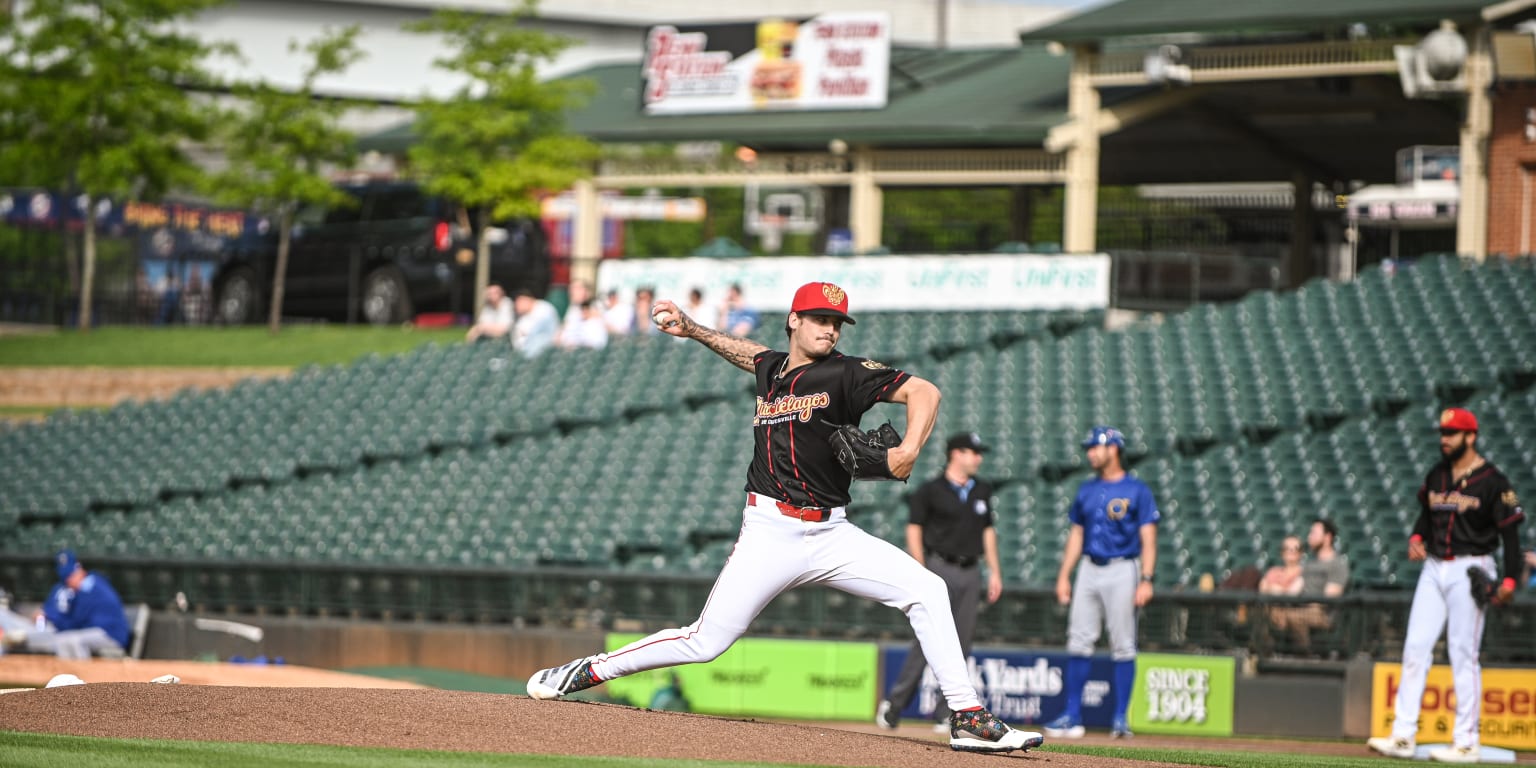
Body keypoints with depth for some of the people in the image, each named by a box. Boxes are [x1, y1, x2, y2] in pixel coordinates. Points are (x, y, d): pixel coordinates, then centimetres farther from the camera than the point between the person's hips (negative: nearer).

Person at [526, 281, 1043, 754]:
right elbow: (747, 352, 36)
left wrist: (908, 450, -23)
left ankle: (968, 718, -13)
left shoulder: (845, 374, 0)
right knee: (704, 642, -7)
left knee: (925, 590, -16)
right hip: (770, 534, 0)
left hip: (830, 534, 0)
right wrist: (690, 329, 32)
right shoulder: (771, 369, 11)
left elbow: (923, 391, -8)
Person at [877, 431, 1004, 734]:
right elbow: (914, 529, -5)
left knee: (960, 646, 3)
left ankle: (945, 715, 8)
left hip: (971, 572, 6)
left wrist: (994, 572, 12)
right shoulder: (931, 491, -3)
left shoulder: (982, 491, 14)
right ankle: (894, 706, -5)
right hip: (940, 569, -6)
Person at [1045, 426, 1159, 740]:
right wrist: (1064, 575, 10)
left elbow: (1148, 538, -7)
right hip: (1090, 570, 5)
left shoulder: (1136, 490, -3)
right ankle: (1072, 716, 6)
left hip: (1122, 571, -5)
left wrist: (1146, 580, -16)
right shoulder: (1087, 489, 14)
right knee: (1078, 642, 2)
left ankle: (1121, 718, 1)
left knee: (1123, 646, -4)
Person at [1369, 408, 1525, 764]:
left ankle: (1466, 743, -1)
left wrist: (1510, 578, -19)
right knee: (1415, 648, 1)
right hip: (1434, 568, 7)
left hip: (1470, 570, -7)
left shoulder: (1492, 481, -9)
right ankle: (1404, 736, 3)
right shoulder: (1436, 475, 11)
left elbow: (1510, 531, -10)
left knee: (1463, 654, -6)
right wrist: (1417, 537, 3)